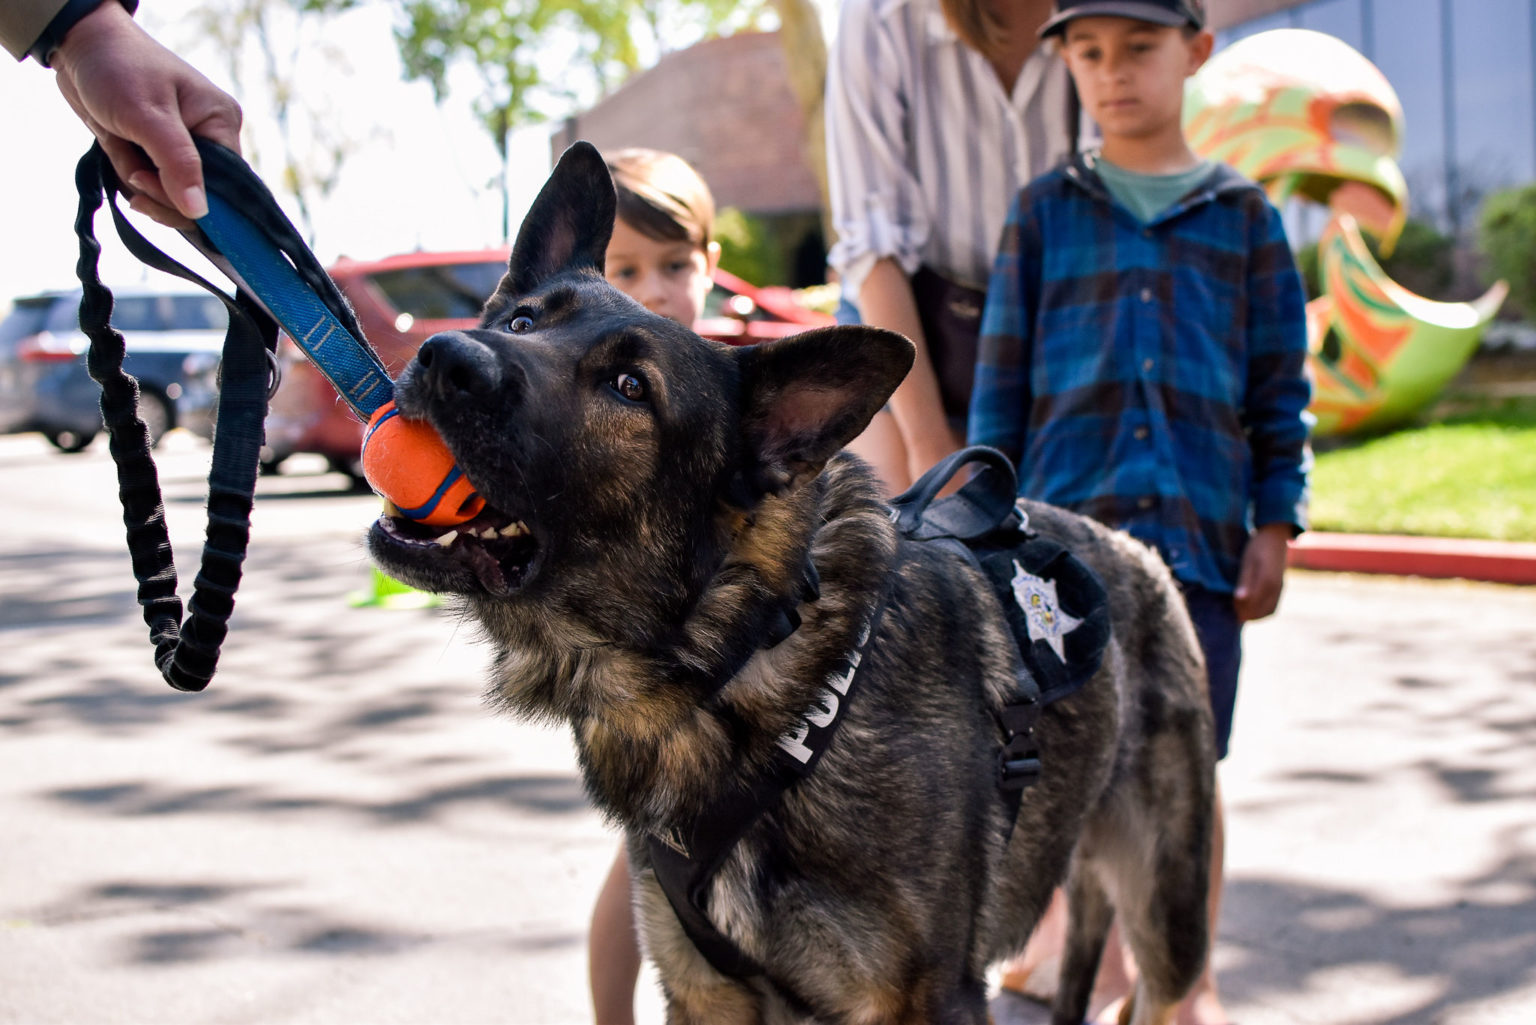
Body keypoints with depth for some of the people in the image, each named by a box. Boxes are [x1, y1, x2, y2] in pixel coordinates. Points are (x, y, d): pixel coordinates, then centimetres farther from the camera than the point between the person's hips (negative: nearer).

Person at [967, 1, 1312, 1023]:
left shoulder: (1243, 213, 8)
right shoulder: (1046, 210, 8)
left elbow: (1280, 385, 9)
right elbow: (1002, 381, 8)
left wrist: (1275, 526, 3)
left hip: (1200, 531, 0)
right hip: (1069, 524, 0)